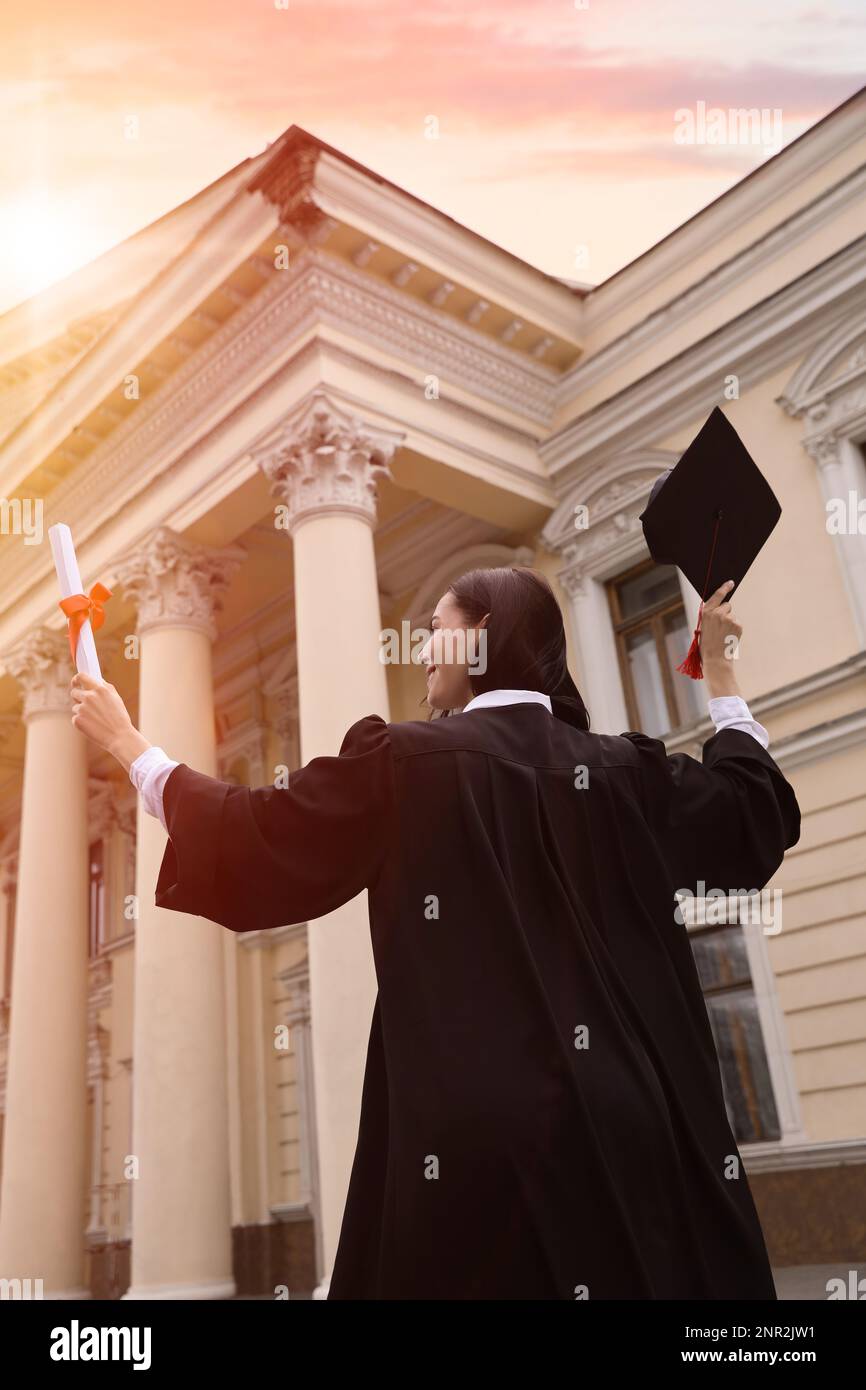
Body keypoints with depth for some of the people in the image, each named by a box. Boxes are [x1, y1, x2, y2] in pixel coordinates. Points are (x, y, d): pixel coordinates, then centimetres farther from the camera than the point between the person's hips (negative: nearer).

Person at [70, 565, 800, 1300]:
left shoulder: (404, 763, -6)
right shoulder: (622, 771, 4)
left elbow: (251, 834, 0)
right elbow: (758, 809, 18)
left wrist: (127, 742, 14)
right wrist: (720, 670, 27)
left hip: (482, 1134, -3)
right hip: (629, 1126, 4)